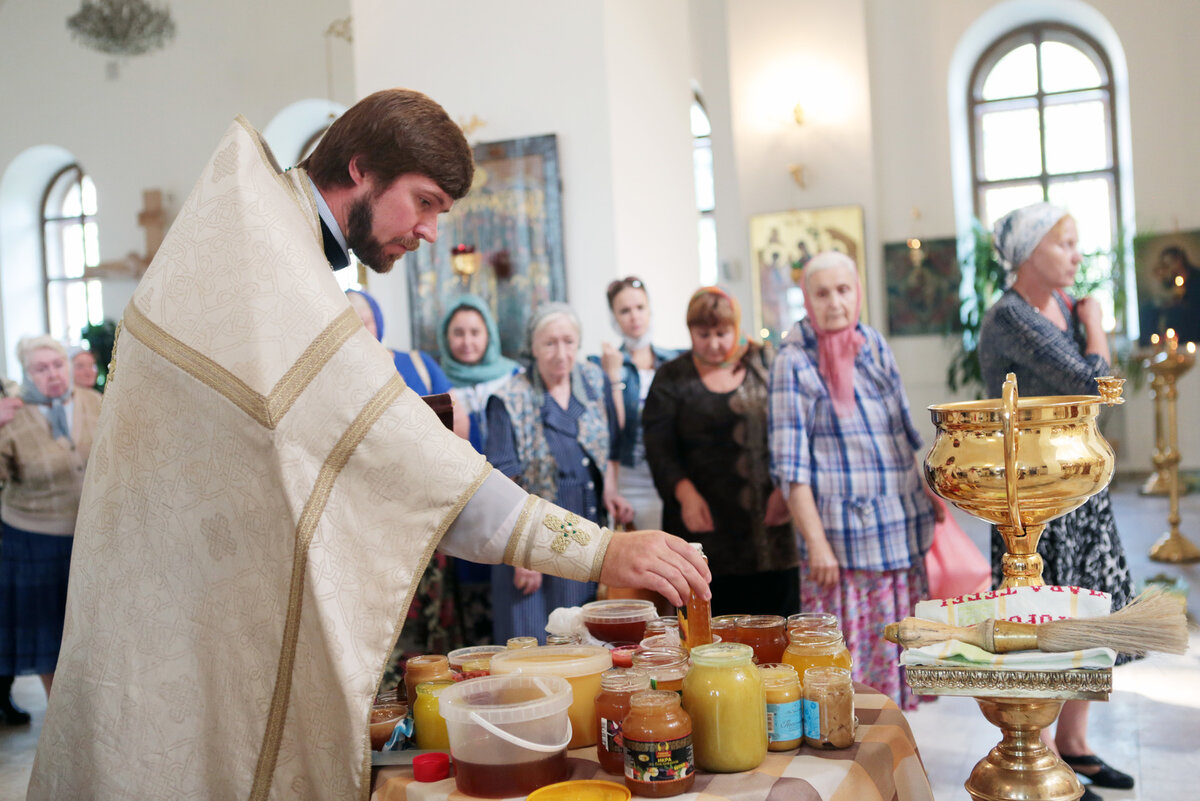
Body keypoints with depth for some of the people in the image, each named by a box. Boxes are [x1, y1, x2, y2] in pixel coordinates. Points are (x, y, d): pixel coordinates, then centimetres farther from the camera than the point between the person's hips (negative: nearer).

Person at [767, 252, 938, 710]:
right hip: (842, 536, -6)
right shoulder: (794, 363, -7)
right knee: (845, 658, -3)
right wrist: (816, 543, -16)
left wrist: (928, 498, 18)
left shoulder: (875, 347, 11)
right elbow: (790, 465, -11)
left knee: (896, 650, 12)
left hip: (902, 530, 6)